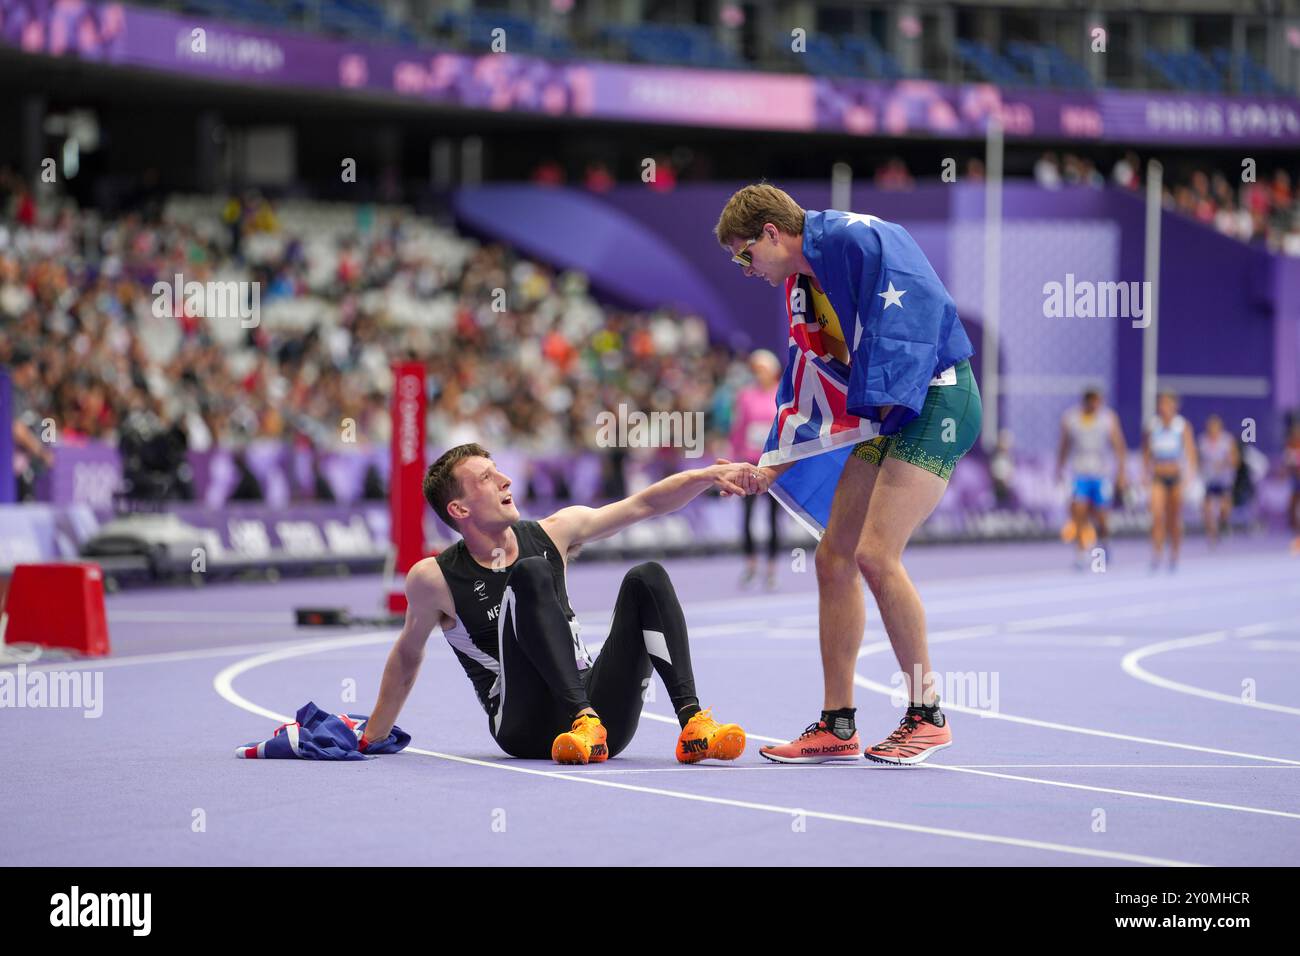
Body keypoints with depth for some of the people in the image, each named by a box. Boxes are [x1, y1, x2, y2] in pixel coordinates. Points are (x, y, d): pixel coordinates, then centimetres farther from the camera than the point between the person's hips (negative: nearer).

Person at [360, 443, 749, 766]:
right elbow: (407, 655, 13)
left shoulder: (551, 535, 9)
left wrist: (706, 475, -4)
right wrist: (372, 739, 18)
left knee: (647, 578, -12)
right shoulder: (435, 578, -1)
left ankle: (692, 723, -30)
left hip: (597, 705, 5)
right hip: (528, 732, -5)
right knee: (531, 573, -23)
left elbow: (644, 504, 10)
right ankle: (586, 721, -42)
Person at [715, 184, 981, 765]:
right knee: (834, 557, 4)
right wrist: (774, 465, 23)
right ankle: (836, 728, 10)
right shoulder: (801, 285, 16)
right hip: (887, 416, 10)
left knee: (875, 554, -18)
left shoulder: (857, 238, -13)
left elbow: (916, 306, -24)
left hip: (936, 399, -10)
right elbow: (807, 386, 24)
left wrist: (885, 395, -25)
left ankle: (927, 716, -5)